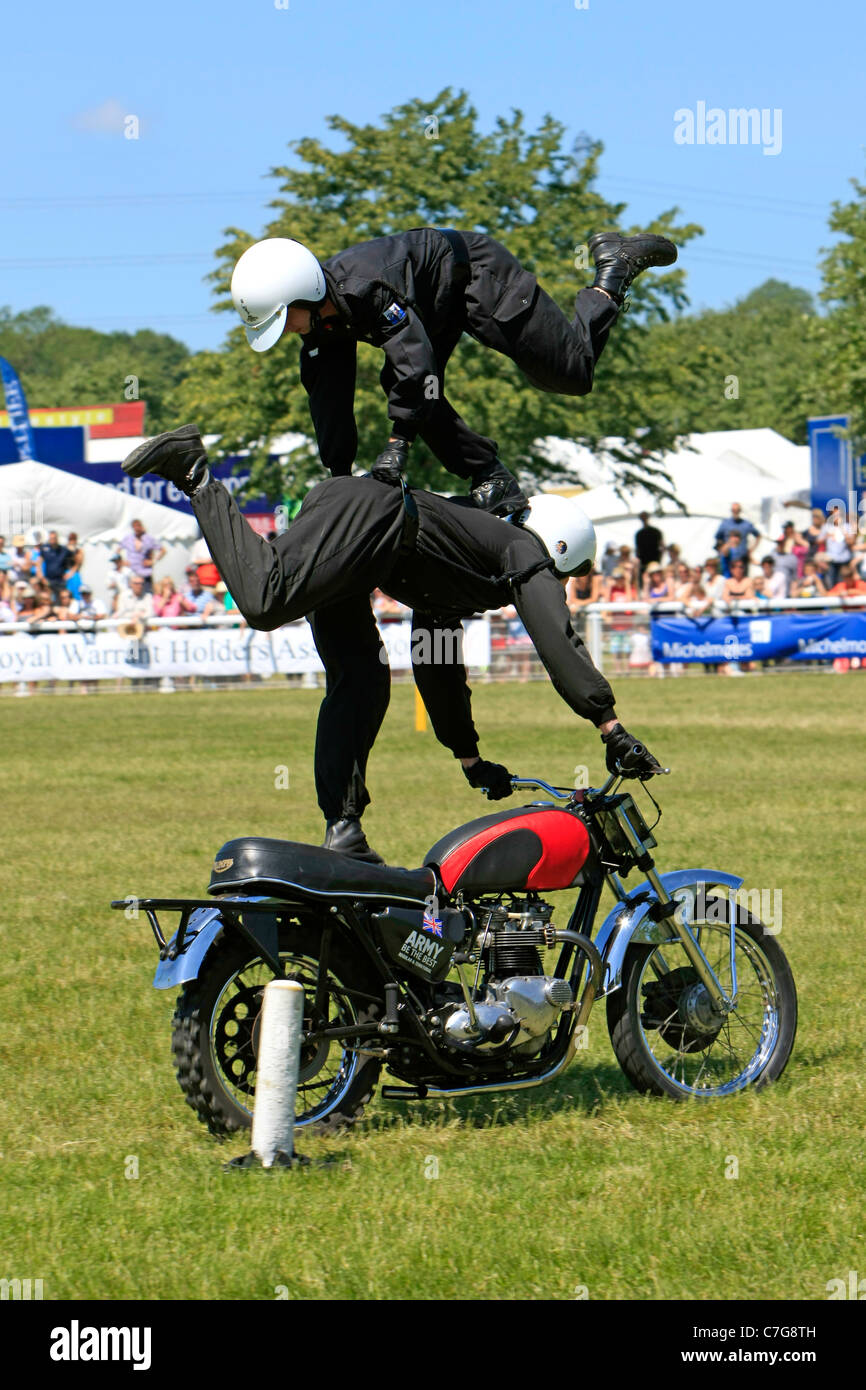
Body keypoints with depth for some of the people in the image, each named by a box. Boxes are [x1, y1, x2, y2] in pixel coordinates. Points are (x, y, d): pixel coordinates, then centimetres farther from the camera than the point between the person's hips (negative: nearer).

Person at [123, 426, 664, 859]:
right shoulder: (527, 554, 13)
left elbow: (439, 667, 43)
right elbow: (558, 640, -3)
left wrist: (470, 757, 45)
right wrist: (612, 728, -6)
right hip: (367, 512, -10)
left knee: (361, 681, 6)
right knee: (265, 602, -31)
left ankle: (342, 828, -1)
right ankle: (195, 473, -24)